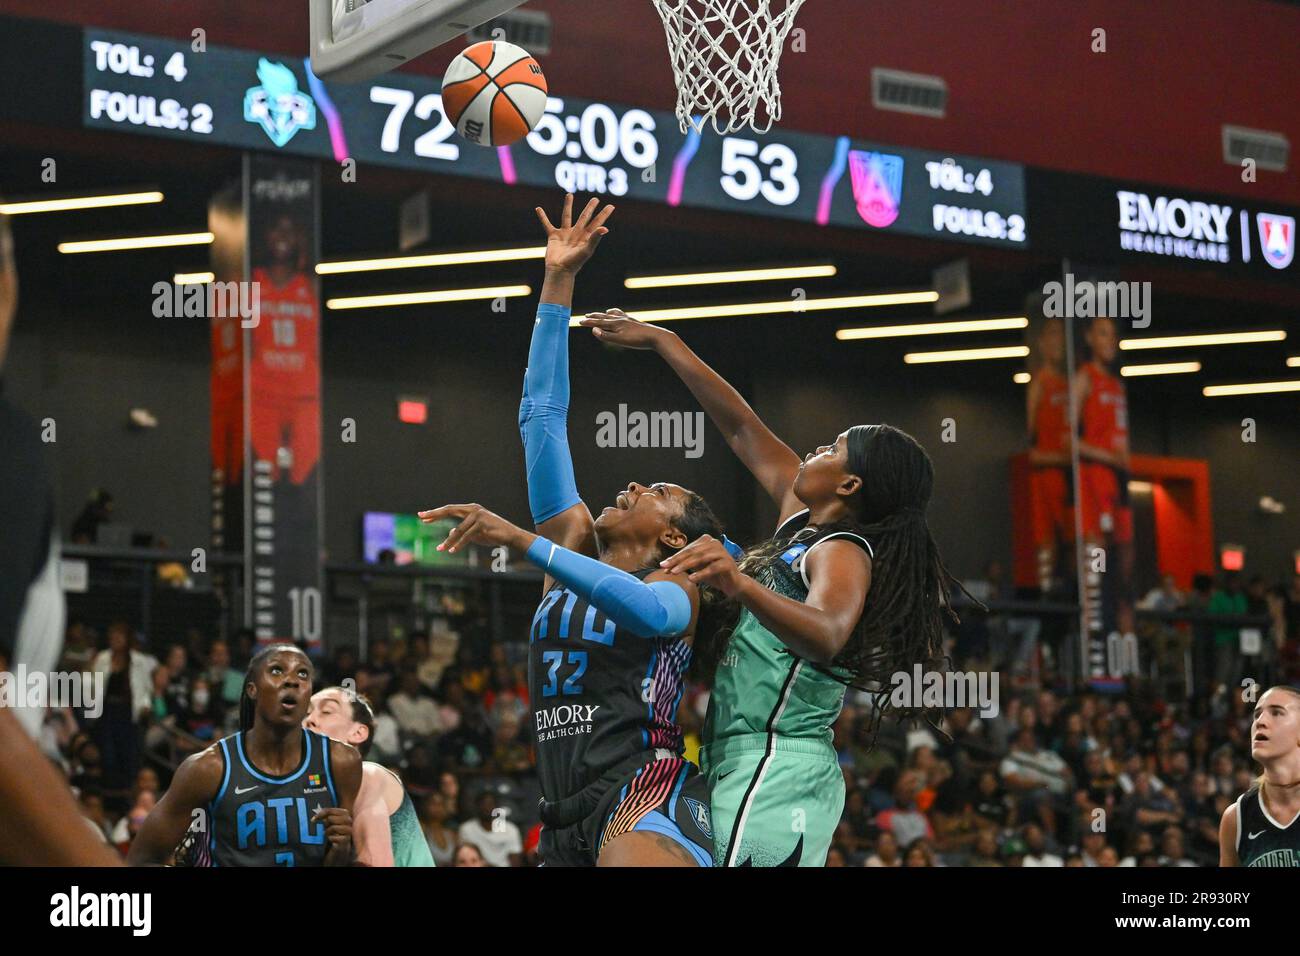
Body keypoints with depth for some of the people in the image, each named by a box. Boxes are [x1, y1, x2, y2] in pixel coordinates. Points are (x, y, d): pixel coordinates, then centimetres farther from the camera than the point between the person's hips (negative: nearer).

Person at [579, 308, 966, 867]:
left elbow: (827, 635, -35)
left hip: (771, 772, -10)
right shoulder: (804, 522, 13)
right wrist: (659, 341, 24)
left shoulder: (844, 554, -12)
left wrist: (742, 585, -52)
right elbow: (742, 428, 20)